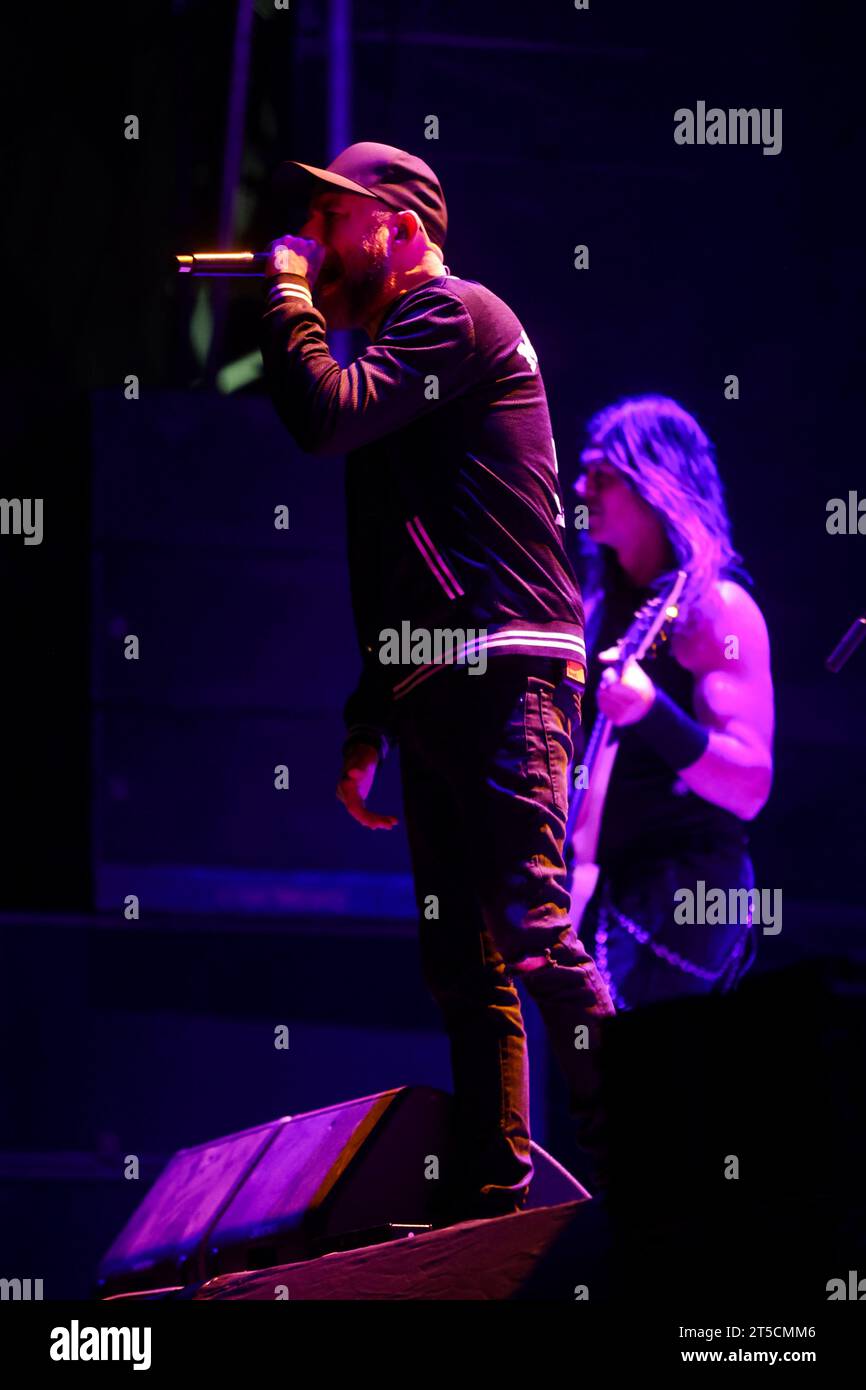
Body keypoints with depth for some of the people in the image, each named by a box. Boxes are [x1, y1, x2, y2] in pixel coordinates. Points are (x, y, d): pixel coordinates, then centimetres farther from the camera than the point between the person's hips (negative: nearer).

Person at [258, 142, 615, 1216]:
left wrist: (289, 298, -2)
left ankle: (624, 1171, -21)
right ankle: (489, 1201, 7)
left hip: (501, 674, -10)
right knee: (461, 964, 7)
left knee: (533, 932, -19)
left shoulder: (454, 314, -2)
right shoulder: (395, 346, 27)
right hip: (430, 687, 10)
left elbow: (326, 418, -19)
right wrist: (365, 730, 24)